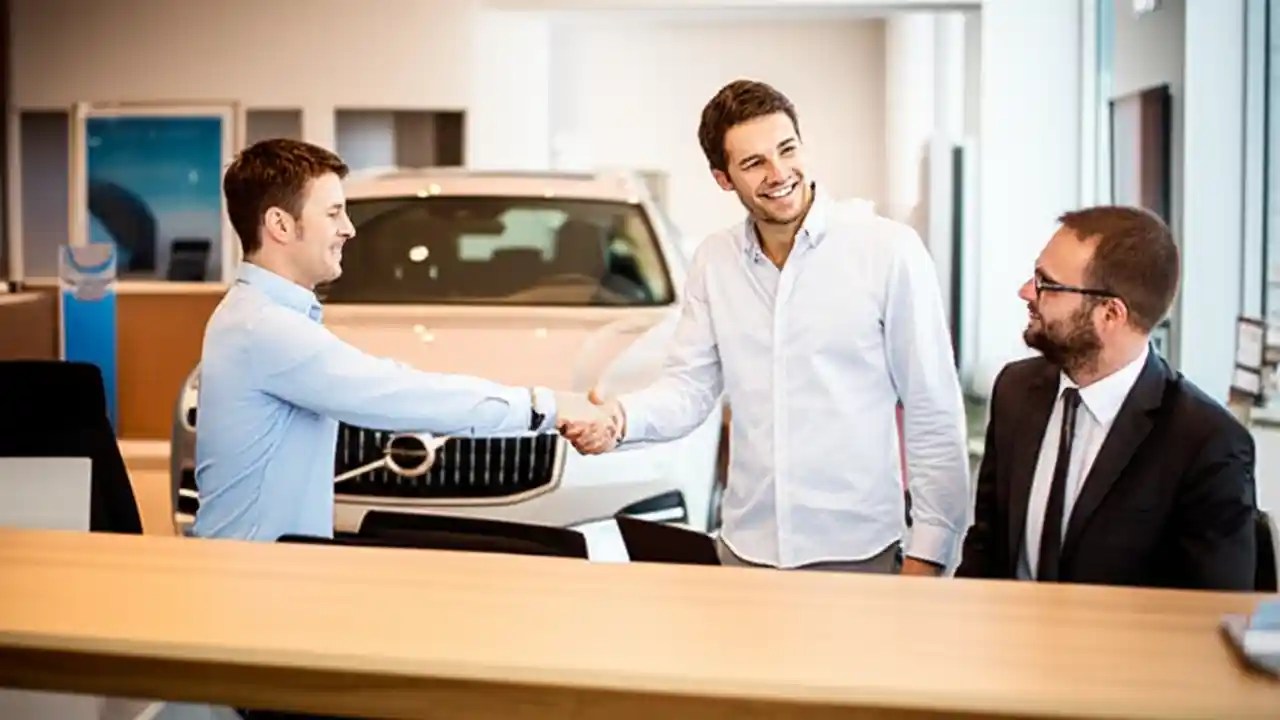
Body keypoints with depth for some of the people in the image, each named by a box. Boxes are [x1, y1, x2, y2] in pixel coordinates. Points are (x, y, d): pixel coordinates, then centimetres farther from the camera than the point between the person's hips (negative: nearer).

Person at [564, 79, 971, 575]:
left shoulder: (889, 250, -8)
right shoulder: (713, 262, 6)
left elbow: (934, 412, -7)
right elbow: (689, 385, 6)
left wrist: (928, 551, -10)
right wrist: (623, 417, -15)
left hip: (858, 552, -4)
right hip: (746, 549, 4)